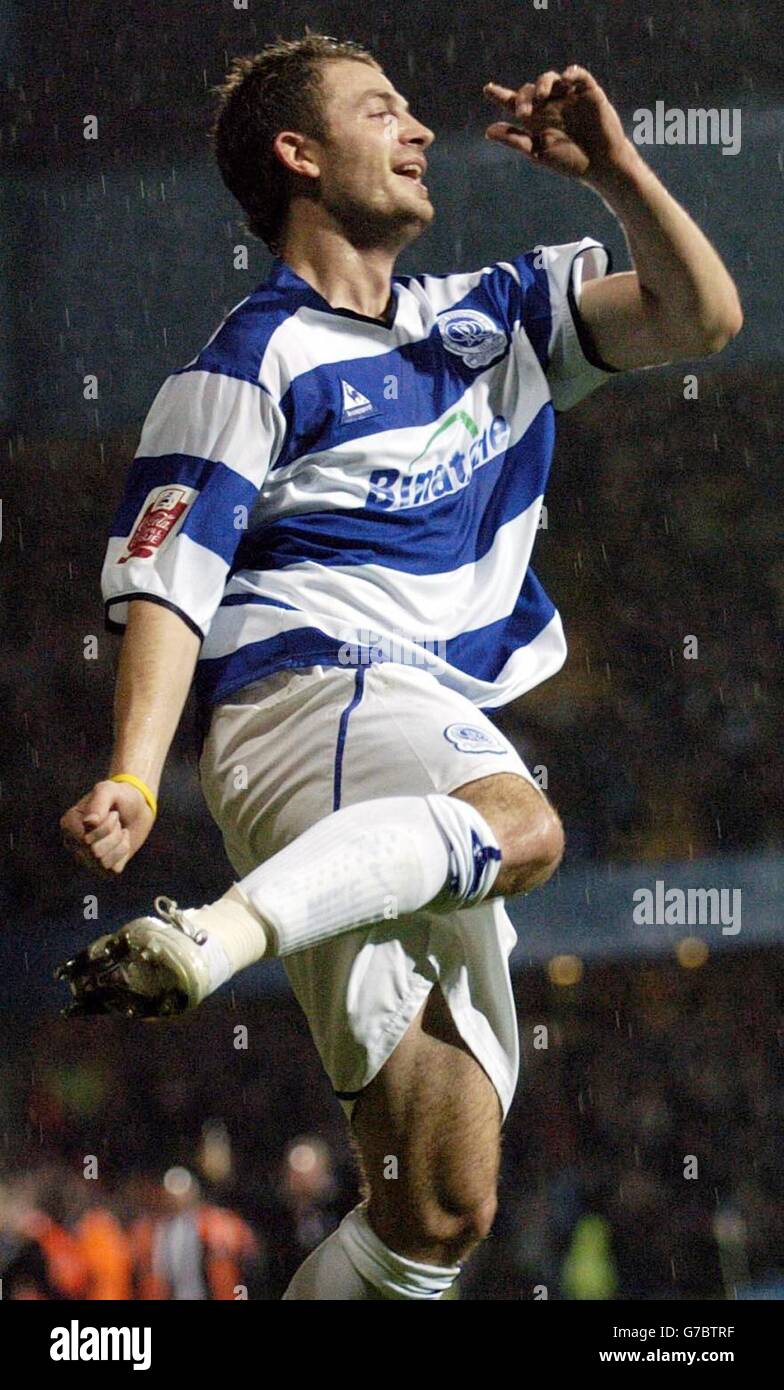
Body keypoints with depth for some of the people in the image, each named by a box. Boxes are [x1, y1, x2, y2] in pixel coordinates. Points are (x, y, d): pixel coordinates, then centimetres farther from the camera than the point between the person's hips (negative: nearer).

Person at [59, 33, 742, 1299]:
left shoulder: (490, 317, 24)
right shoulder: (252, 363, 4)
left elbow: (702, 317, 21)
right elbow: (167, 586, -5)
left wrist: (614, 170, 5)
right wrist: (132, 777, -21)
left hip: (441, 749, 7)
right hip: (316, 703, -7)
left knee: (441, 1212, 1)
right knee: (520, 827, -43)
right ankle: (214, 937, -59)